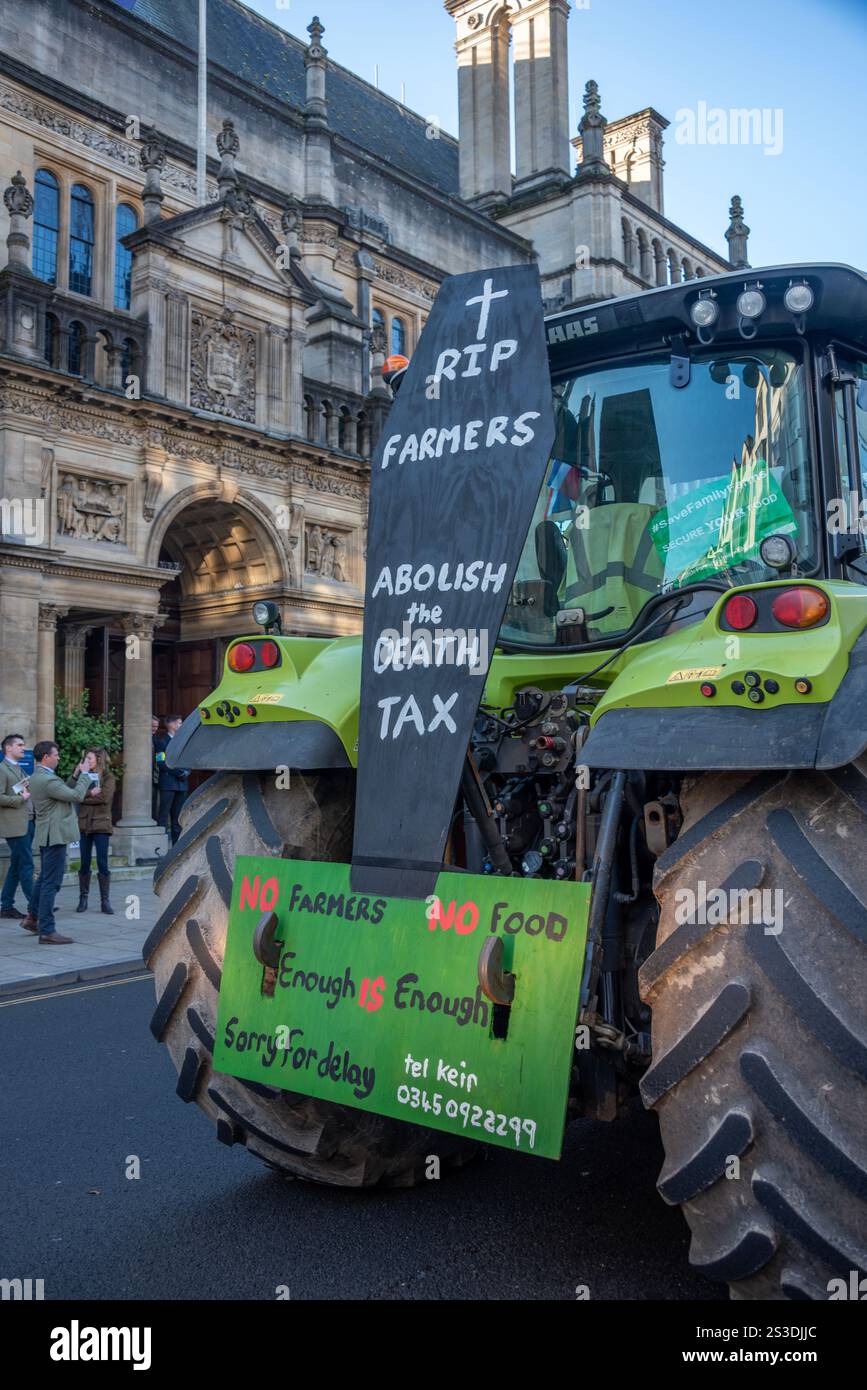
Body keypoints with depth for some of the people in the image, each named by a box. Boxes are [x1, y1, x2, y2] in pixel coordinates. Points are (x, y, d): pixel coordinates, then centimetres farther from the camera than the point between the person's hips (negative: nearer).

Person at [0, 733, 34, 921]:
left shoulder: (20, 769, 21)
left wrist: (30, 792, 9)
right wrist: (21, 798, -13)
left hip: (27, 823, 9)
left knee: (16, 867, 11)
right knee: (26, 866, -8)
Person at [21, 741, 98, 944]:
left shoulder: (37, 777, 13)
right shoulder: (47, 780, -20)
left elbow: (66, 793, 18)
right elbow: (76, 796, -20)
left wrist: (75, 777, 12)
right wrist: (84, 775, -7)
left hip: (47, 836, 11)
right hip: (54, 836, -11)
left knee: (44, 878, 23)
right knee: (51, 883, -6)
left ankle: (32, 918, 34)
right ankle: (47, 931, -1)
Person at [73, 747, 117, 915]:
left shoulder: (108, 778, 0)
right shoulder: (85, 776, 10)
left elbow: (105, 797, -15)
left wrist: (85, 796, -8)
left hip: (101, 824, -3)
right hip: (85, 824, 3)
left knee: (102, 863, -3)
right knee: (85, 862, 7)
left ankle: (105, 901, 3)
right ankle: (83, 898, 16)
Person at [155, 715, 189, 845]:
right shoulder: (162, 742, -1)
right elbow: (161, 763, -10)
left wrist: (186, 773, 2)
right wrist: (178, 772, -13)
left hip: (181, 784, 7)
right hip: (168, 784, -7)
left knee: (178, 817, 7)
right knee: (164, 814, -7)